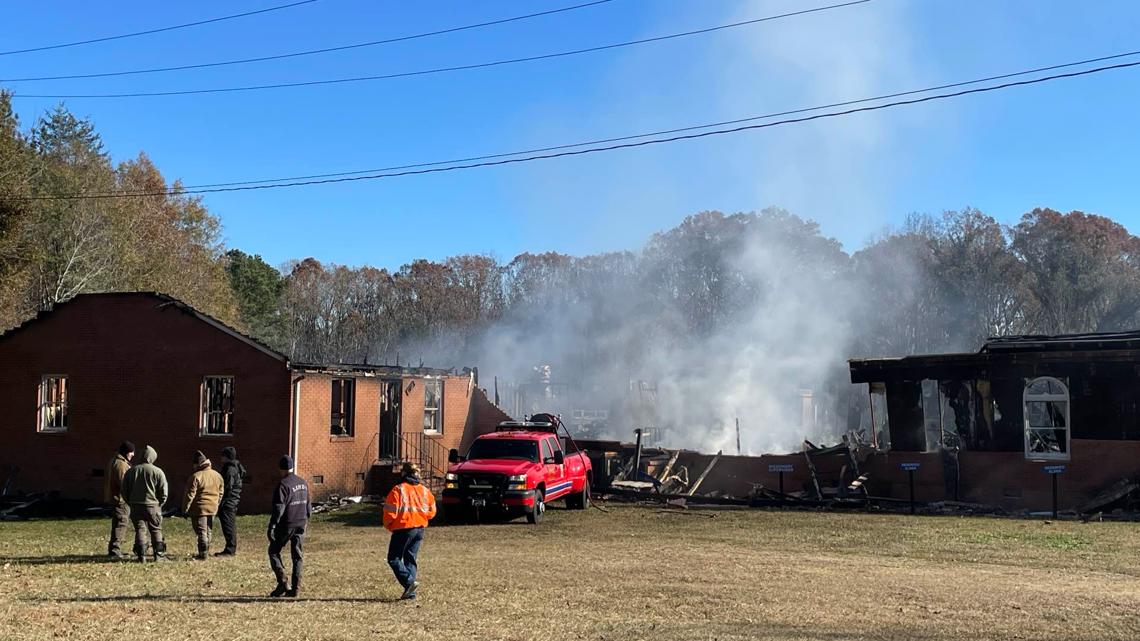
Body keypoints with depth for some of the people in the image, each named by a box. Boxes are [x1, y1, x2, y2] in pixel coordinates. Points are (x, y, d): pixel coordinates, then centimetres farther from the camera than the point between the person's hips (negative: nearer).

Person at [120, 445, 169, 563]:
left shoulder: (130, 471, 6)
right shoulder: (158, 472, -5)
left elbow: (124, 491, 10)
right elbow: (163, 492, -5)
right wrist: (160, 504, 9)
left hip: (135, 506, 2)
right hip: (152, 506, -2)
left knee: (140, 530, 5)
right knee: (156, 530, 8)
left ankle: (141, 556, 1)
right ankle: (159, 555, 9)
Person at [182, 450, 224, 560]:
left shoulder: (196, 477, -15)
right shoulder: (218, 476, 6)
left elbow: (190, 495, -14)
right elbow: (220, 494, 14)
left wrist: (185, 509, -7)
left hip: (199, 509, -7)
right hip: (212, 509, 7)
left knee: (201, 532, -4)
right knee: (208, 531, 15)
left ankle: (203, 554, -4)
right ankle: (205, 551, 23)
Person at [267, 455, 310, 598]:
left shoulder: (283, 485, -14)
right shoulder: (303, 483, 10)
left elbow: (278, 508, -18)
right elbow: (308, 504, 18)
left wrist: (272, 526, -16)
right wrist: (306, 518, 33)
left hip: (286, 525, -6)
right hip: (301, 524, 7)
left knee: (274, 552, 7)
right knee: (297, 555, 10)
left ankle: (282, 583, -6)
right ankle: (296, 587, 7)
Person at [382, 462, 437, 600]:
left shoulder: (398, 490, -10)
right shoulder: (425, 490, 7)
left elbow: (390, 512, -12)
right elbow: (431, 511, 10)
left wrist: (389, 526, 6)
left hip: (403, 528, -6)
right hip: (420, 529, 6)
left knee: (394, 558, 4)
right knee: (410, 559, 14)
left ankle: (409, 582, -15)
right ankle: (410, 592, 9)